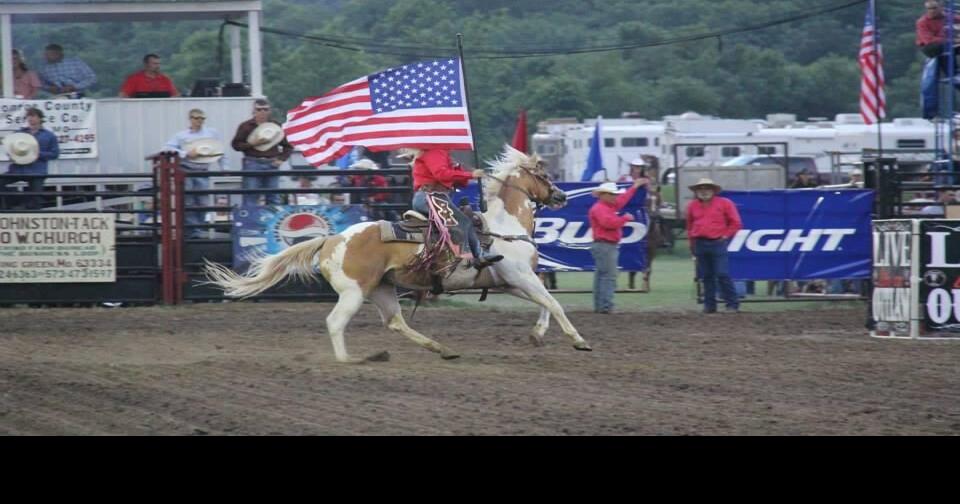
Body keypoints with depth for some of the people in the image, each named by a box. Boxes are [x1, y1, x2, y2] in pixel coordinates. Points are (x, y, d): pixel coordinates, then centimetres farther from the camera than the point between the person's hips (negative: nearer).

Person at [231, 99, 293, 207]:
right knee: (250, 197, -5)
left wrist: (281, 159, 0)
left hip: (271, 164, 3)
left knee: (274, 198, 5)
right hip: (252, 164, -3)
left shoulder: (276, 126, 10)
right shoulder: (246, 126, 3)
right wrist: (252, 143, -11)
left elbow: (288, 146, 15)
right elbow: (236, 145, 2)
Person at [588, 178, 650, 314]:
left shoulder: (609, 206, 18)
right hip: (604, 245, -11)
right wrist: (625, 218, -11)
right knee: (609, 276, -14)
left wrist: (635, 186, 38)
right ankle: (606, 306, -18)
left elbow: (623, 199, 32)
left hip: (610, 246, 11)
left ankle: (599, 306, 14)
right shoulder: (599, 209, -13)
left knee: (601, 277, 11)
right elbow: (610, 222, -26)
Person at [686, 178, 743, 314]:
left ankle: (733, 304, -4)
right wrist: (692, 240, 14)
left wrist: (725, 236, -4)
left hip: (718, 243, -4)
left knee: (722, 275, -9)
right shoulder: (692, 206, 11)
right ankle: (709, 305, 13)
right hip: (700, 244, 4)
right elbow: (689, 225, 21)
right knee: (706, 276, 7)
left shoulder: (724, 204, 0)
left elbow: (735, 223, 2)